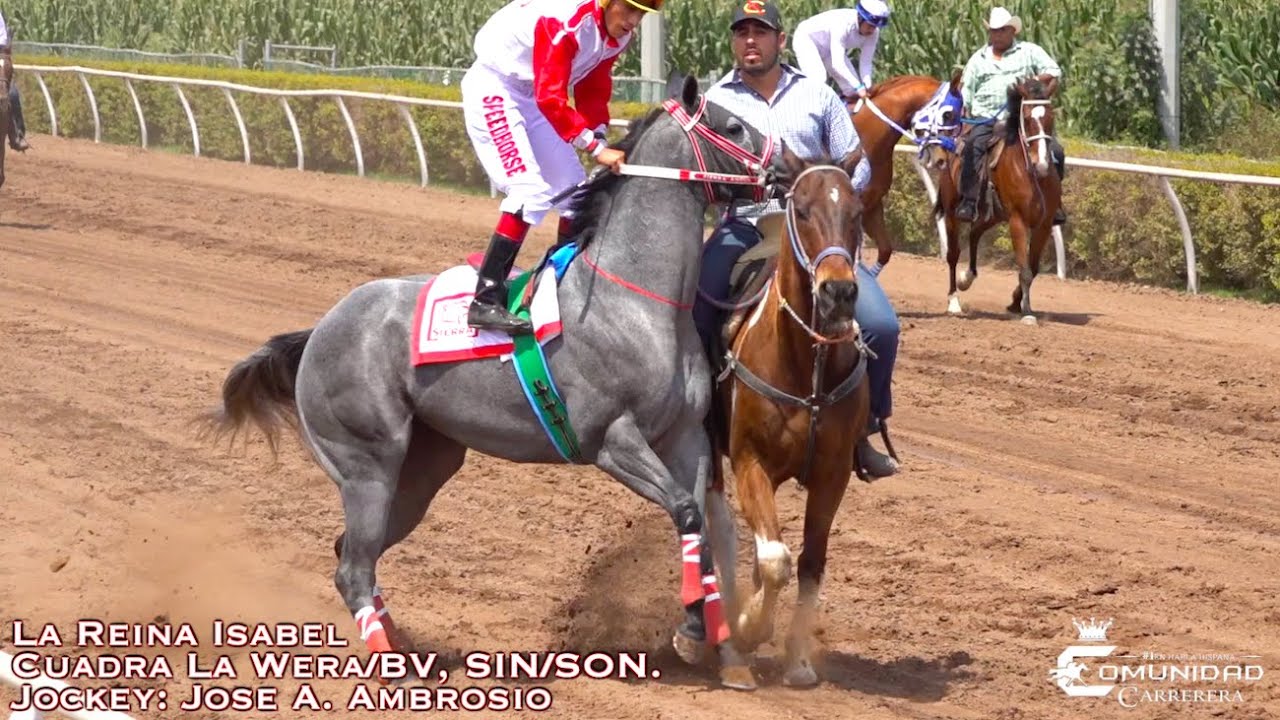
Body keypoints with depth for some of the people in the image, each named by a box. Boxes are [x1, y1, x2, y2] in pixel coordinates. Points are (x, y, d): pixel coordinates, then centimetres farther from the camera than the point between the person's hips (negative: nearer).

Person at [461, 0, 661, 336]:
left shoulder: (617, 35, -2)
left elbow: (592, 92, 7)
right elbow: (550, 98, -35)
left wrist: (600, 140, -10)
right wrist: (596, 147, -39)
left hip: (531, 98, 10)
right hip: (493, 90, -10)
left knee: (574, 189, 9)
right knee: (532, 190, -21)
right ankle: (486, 301, -23)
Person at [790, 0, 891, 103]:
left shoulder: (873, 32, -20)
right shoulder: (842, 24, -40)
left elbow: (865, 63, -14)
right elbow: (837, 64, -43)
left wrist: (867, 87, -28)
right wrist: (858, 87, -45)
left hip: (827, 49, 7)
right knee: (818, 79, -29)